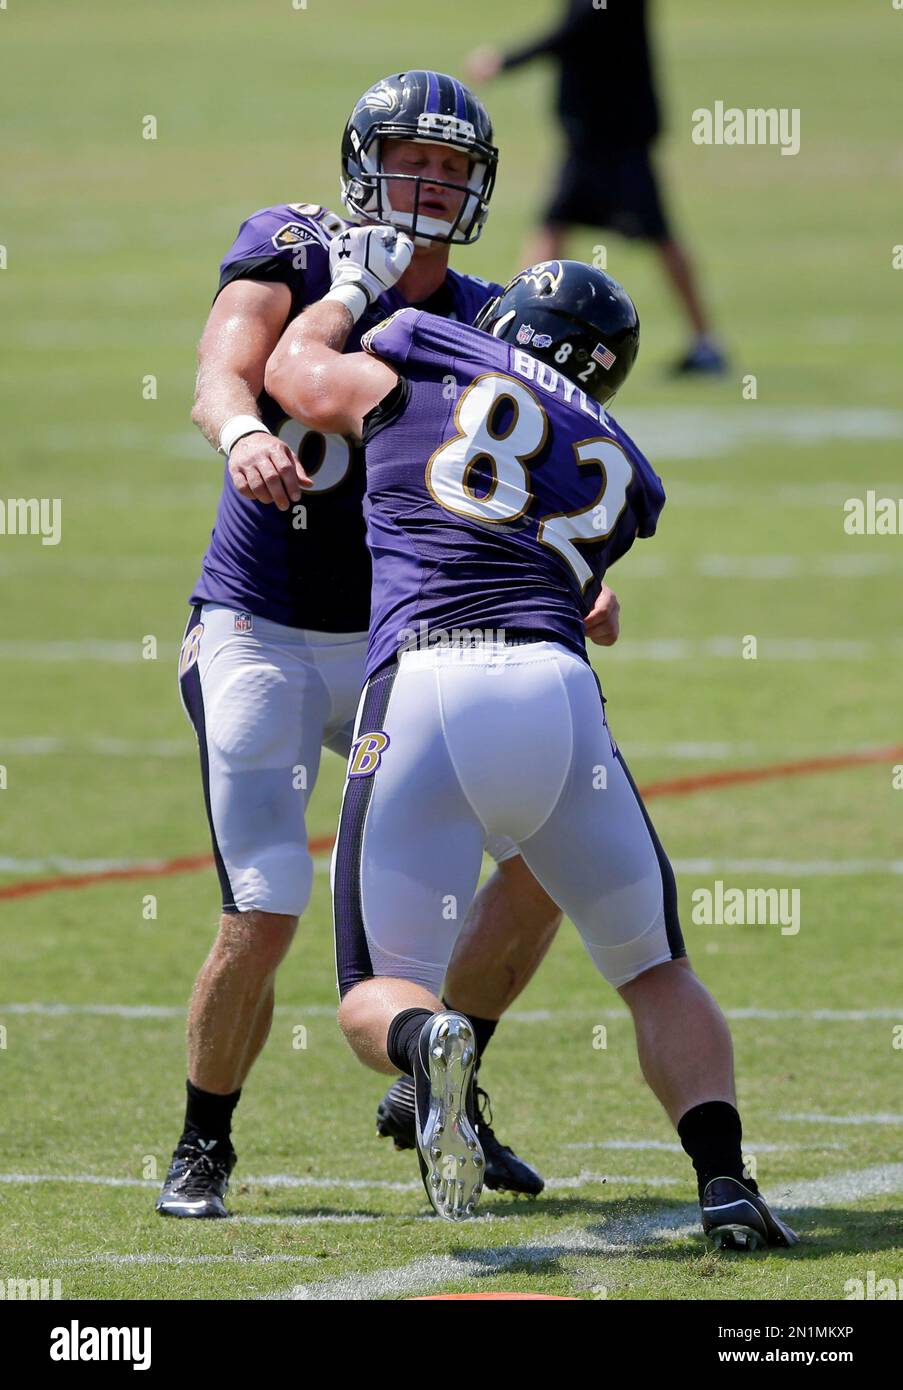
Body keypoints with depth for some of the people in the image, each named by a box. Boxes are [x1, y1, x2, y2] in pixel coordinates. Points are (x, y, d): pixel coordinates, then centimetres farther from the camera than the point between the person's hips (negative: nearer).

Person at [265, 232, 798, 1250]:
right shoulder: (620, 477, 23)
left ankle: (429, 1042, -27)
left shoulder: (412, 375, 17)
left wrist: (353, 283, 54)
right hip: (556, 692, 2)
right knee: (657, 974, 17)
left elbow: (294, 367, 37)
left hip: (417, 686, -2)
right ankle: (725, 1182, -3)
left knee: (377, 998, 8)